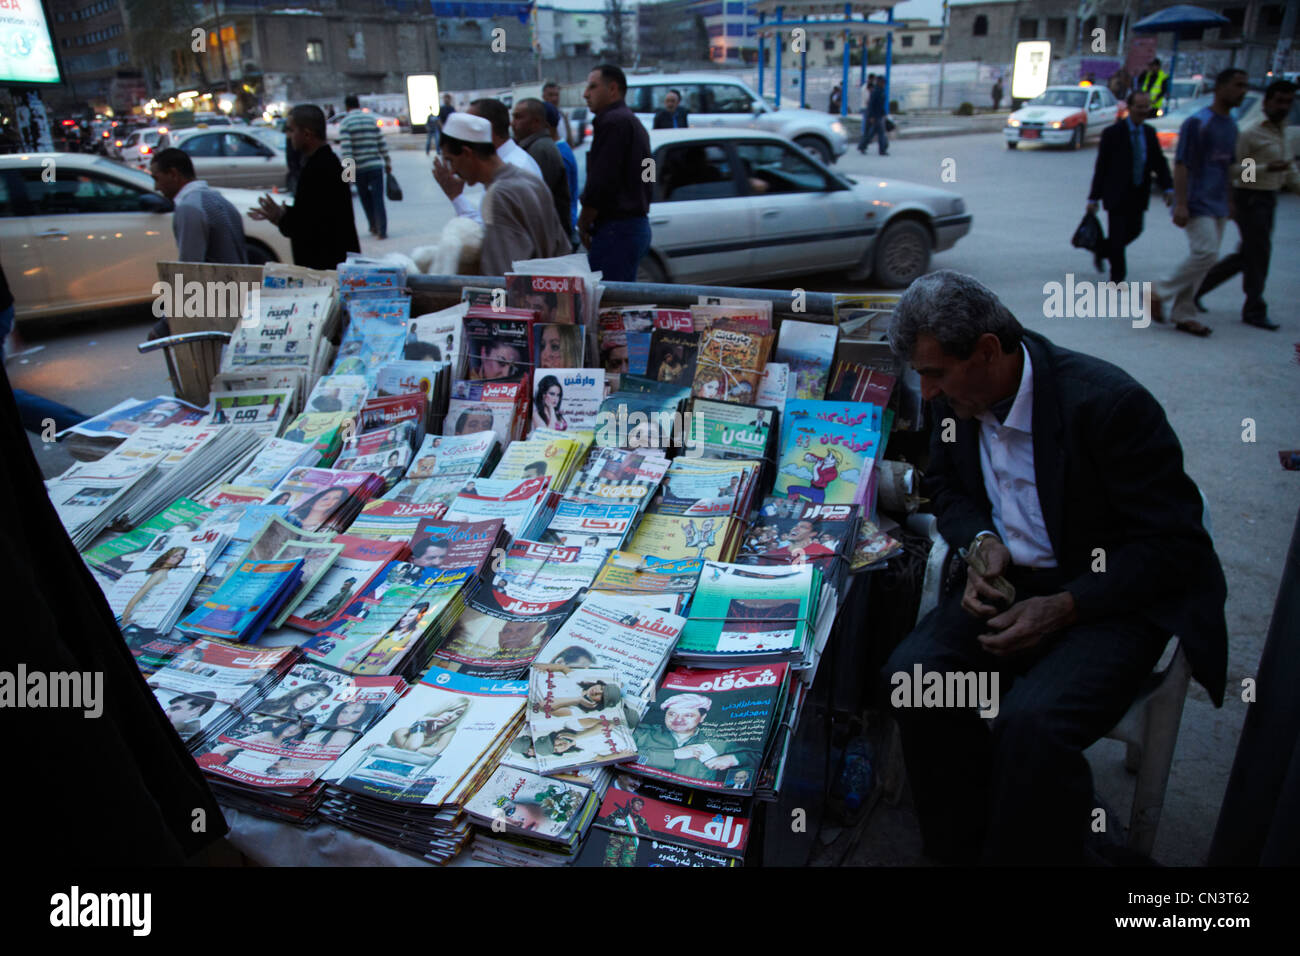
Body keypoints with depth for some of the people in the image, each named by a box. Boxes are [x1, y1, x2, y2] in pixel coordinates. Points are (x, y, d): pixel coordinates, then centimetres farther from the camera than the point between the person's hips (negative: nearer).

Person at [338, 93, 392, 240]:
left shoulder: (344, 123, -3)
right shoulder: (371, 119, 6)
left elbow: (346, 149, -13)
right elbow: (382, 144, 6)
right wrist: (388, 163, 12)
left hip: (359, 168, -1)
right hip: (376, 165, 1)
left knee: (366, 199, 15)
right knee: (378, 199, -1)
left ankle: (374, 227, 20)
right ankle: (382, 231, -8)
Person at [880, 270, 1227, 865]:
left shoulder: (1106, 402, -21)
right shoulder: (954, 399, -2)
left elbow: (1174, 545, -15)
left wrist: (1063, 608, -23)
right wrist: (983, 543, -7)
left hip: (1120, 597, -5)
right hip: (1011, 581, 6)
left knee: (1031, 724, -31)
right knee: (913, 672, -19)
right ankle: (962, 850, 0)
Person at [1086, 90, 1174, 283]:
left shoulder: (1149, 133, 8)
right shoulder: (1113, 133, -8)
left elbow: (1159, 162, 10)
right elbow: (1101, 166, -8)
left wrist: (1168, 188, -4)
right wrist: (1094, 197, -11)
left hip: (1139, 195, 6)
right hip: (1117, 193, -6)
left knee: (1134, 230, 11)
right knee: (1118, 235, -4)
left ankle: (1101, 250, 36)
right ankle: (1117, 276, 7)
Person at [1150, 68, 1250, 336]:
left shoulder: (1231, 126, 16)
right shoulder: (1198, 122, -9)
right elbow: (1181, 165, -14)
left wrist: (1229, 201, 20)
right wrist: (1180, 204, -21)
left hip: (1217, 205, 8)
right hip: (1197, 203, -8)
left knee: (1201, 258, 6)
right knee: (1205, 253, -18)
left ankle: (1181, 314, 11)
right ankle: (1159, 292, -3)